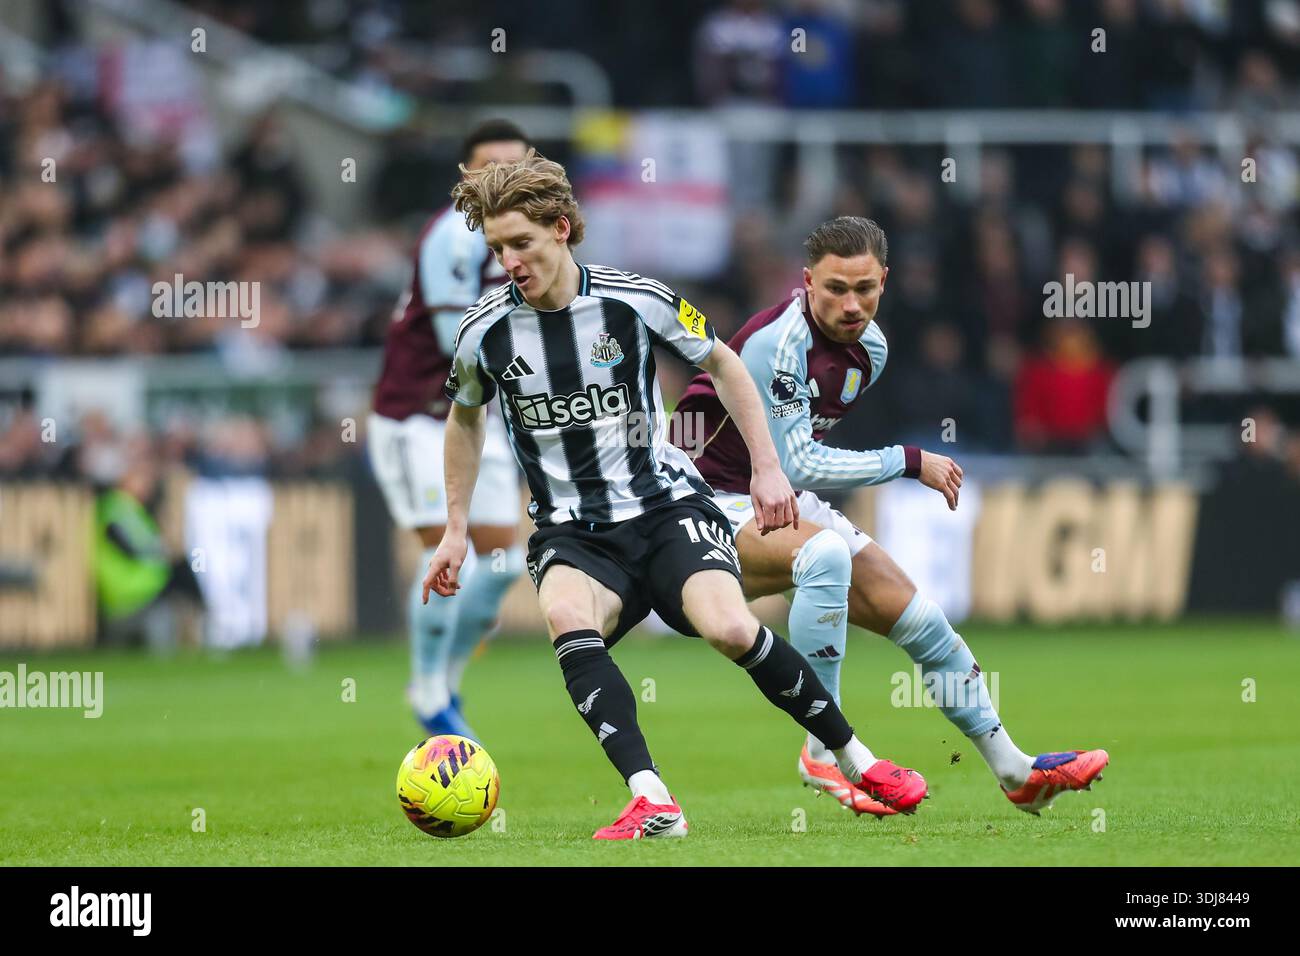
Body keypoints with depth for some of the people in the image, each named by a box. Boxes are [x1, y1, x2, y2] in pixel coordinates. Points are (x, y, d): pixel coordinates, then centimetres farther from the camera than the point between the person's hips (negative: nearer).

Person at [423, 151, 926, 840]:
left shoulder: (635, 300, -8)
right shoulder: (485, 332, -4)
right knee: (564, 615, -35)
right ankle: (652, 802, -43)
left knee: (729, 628, -28)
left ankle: (855, 761, -4)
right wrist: (456, 528, 16)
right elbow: (464, 419, 18)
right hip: (571, 530, 1)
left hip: (665, 505, -1)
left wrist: (767, 468, 5)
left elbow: (722, 364, 9)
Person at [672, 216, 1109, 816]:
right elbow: (796, 466, -26)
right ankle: (823, 753, -29)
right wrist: (909, 462, -22)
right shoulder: (775, 343, -26)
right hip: (717, 500, -8)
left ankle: (1016, 772, 17)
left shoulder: (870, 348, 2)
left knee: (920, 619, 3)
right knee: (825, 553, -37)